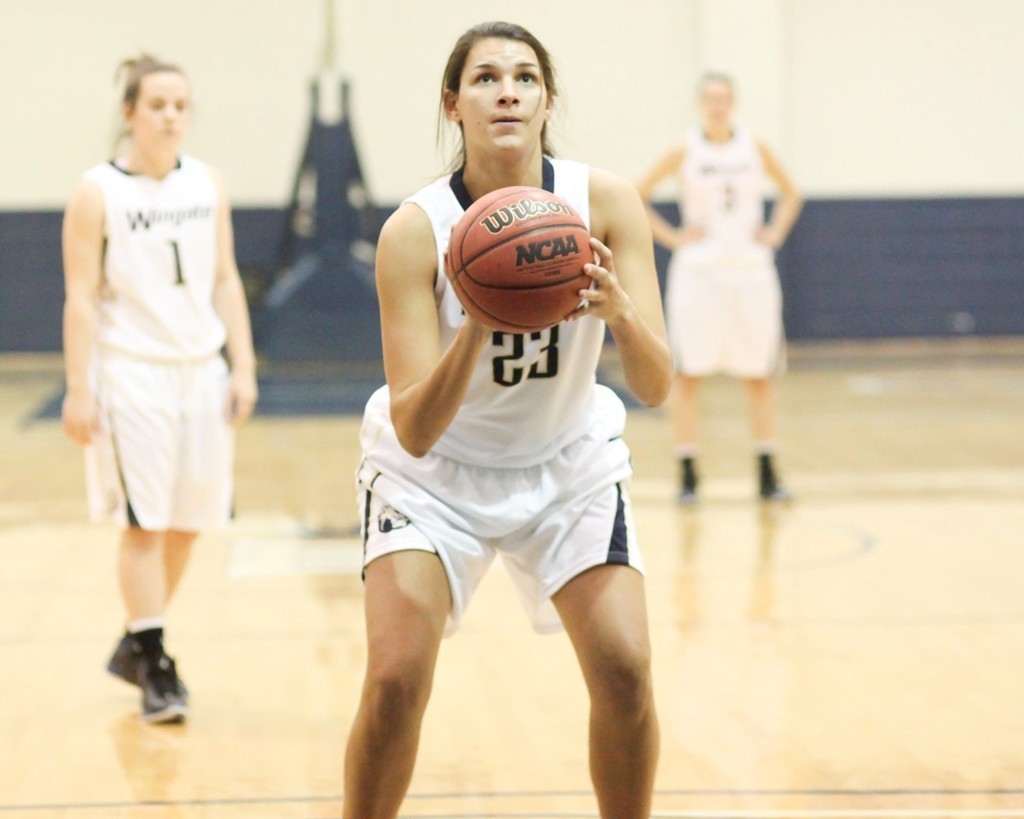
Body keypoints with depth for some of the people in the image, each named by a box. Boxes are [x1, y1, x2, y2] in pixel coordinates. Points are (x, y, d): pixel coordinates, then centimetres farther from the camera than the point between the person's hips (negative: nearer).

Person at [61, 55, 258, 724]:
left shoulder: (207, 184, 7)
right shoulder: (98, 193, -7)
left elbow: (226, 280, 10)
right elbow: (81, 298, -8)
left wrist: (243, 367, 4)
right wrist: (78, 390, -11)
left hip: (201, 369, 5)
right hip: (131, 373, -5)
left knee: (187, 524, 10)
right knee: (145, 525, -5)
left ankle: (136, 646, 26)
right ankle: (155, 669, 1)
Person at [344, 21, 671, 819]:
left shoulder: (606, 202, -19)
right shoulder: (414, 230, -24)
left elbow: (656, 387, -23)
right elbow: (413, 430, -29)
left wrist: (618, 311, -43)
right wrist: (477, 328, -45)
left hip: (568, 462, 2)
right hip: (436, 466, -2)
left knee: (625, 671, -11)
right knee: (395, 680, -15)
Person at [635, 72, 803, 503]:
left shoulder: (754, 148, 3)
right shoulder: (684, 152, -4)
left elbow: (790, 192, 19)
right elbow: (634, 198, -1)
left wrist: (775, 233, 6)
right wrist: (671, 237, -6)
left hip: (751, 269, 2)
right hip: (698, 271, -2)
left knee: (759, 374, 5)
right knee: (686, 373, -3)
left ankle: (767, 475, 12)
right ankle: (687, 475, 4)